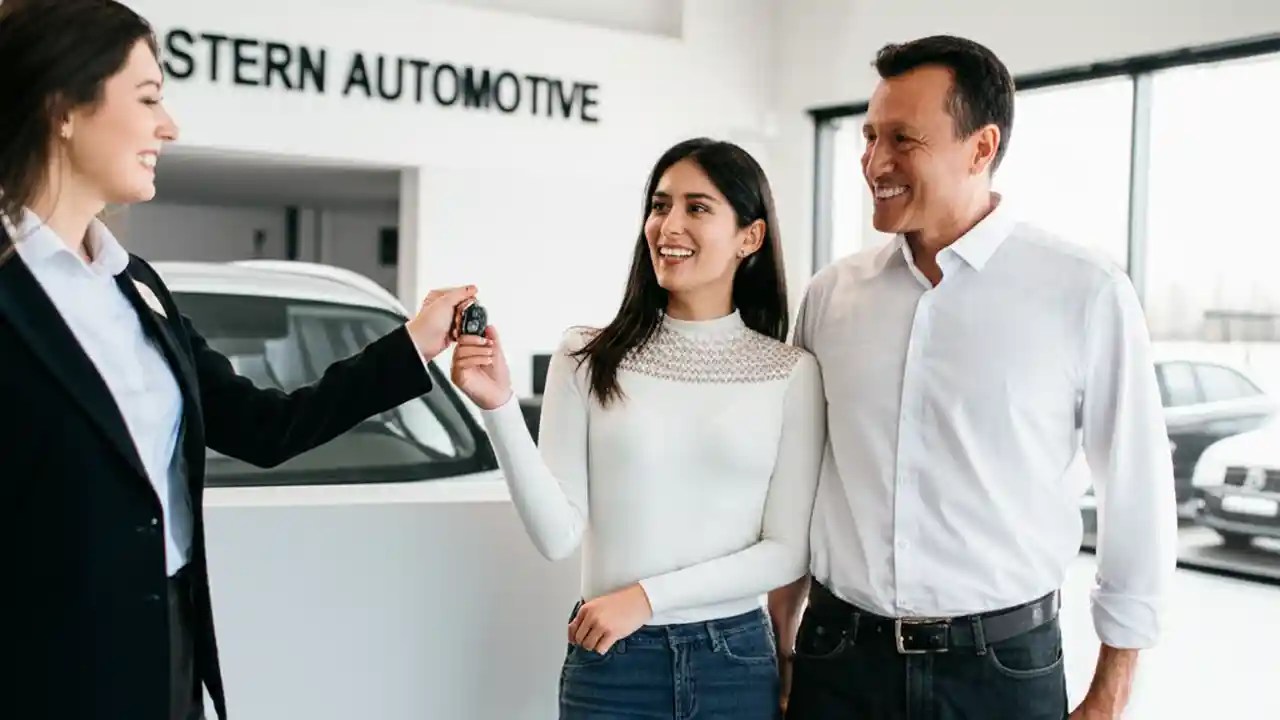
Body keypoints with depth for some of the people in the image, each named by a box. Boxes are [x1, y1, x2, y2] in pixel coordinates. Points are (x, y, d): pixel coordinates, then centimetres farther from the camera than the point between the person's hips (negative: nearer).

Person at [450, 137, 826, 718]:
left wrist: (649, 596, -12)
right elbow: (558, 535, -7)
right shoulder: (587, 359, -4)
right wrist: (500, 409, -18)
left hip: (737, 661, 1)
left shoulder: (791, 374, -3)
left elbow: (789, 551, -4)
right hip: (610, 659, 0)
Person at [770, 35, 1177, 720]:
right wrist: (777, 647, 11)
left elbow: (1137, 496, -3)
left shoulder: (1086, 295, -9)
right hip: (836, 660, 3)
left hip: (1002, 664, -2)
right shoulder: (830, 293, 0)